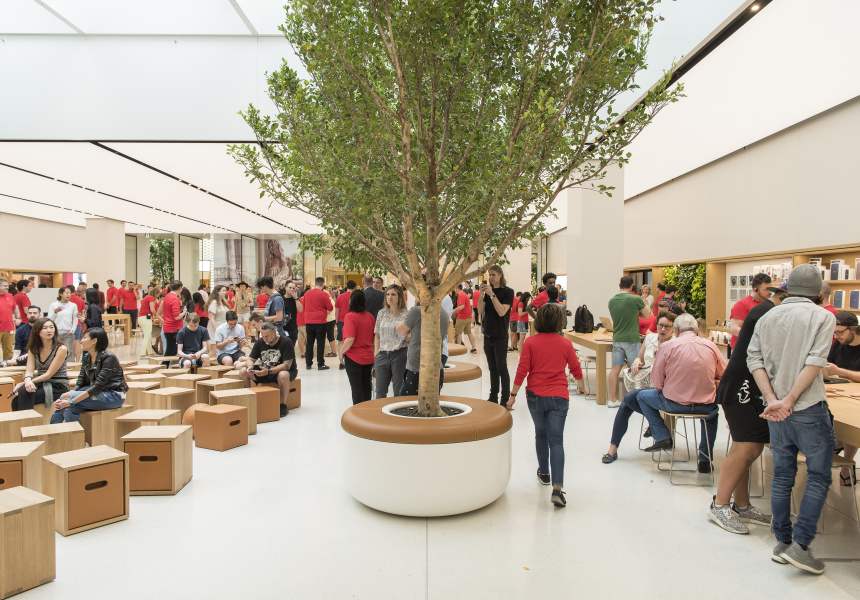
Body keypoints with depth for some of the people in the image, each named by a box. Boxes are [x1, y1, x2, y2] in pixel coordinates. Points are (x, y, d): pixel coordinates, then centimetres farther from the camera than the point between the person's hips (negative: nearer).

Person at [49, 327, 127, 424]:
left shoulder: (109, 357, -16)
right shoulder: (86, 357, 9)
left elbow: (98, 386, -21)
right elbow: (81, 381, 4)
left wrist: (71, 400, -25)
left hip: (114, 396, -7)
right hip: (96, 393, 7)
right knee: (68, 409, -19)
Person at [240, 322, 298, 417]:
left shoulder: (286, 342, -17)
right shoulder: (260, 342, 0)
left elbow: (287, 365, -24)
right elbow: (250, 359, 5)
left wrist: (268, 371, -36)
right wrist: (250, 366, -21)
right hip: (265, 370, 6)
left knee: (283, 375, -41)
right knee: (243, 372, -13)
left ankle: (283, 406, -24)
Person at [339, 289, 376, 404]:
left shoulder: (350, 316, -16)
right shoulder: (370, 316, 3)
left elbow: (350, 339, -23)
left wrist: (341, 352, -10)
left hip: (354, 357, -6)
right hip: (369, 357, 6)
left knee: (356, 387, 4)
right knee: (366, 386, 15)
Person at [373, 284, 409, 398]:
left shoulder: (406, 314, -2)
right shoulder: (381, 313, 9)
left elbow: (408, 338, 1)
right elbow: (377, 335, 14)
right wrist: (376, 355, 7)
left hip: (399, 355, -3)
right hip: (383, 355, 3)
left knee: (399, 392, 3)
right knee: (380, 392, 7)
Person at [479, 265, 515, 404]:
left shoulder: (508, 292, -7)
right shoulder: (488, 290, 10)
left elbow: (502, 312, -19)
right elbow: (480, 311, 2)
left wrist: (492, 295, -21)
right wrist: (482, 295, -9)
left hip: (500, 336, -6)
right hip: (488, 335, 6)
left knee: (501, 368, -3)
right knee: (492, 368, 12)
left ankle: (505, 399, 4)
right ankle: (493, 396, 20)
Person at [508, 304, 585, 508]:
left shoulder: (530, 342, -5)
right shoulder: (565, 344, -1)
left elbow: (522, 370, -7)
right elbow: (575, 368, 11)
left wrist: (513, 395, 0)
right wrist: (581, 386, 30)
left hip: (535, 396, 1)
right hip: (558, 397, 0)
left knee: (541, 434, 21)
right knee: (556, 440, -3)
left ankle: (544, 473, 36)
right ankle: (557, 487, -13)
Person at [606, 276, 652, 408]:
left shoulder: (611, 301, 6)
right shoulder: (636, 299, -10)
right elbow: (647, 315, 3)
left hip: (616, 339, 5)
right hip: (631, 339, -5)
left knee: (615, 369, 7)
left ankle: (612, 400, 12)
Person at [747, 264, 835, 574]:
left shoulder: (766, 318, 8)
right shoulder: (822, 317, -5)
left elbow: (754, 359, -2)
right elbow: (814, 362, -16)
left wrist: (772, 399, -9)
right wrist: (788, 400, -16)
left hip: (776, 411, 5)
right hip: (809, 409, -4)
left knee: (782, 476, 13)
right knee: (819, 477, 7)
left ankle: (782, 542, 21)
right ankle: (800, 545, 3)